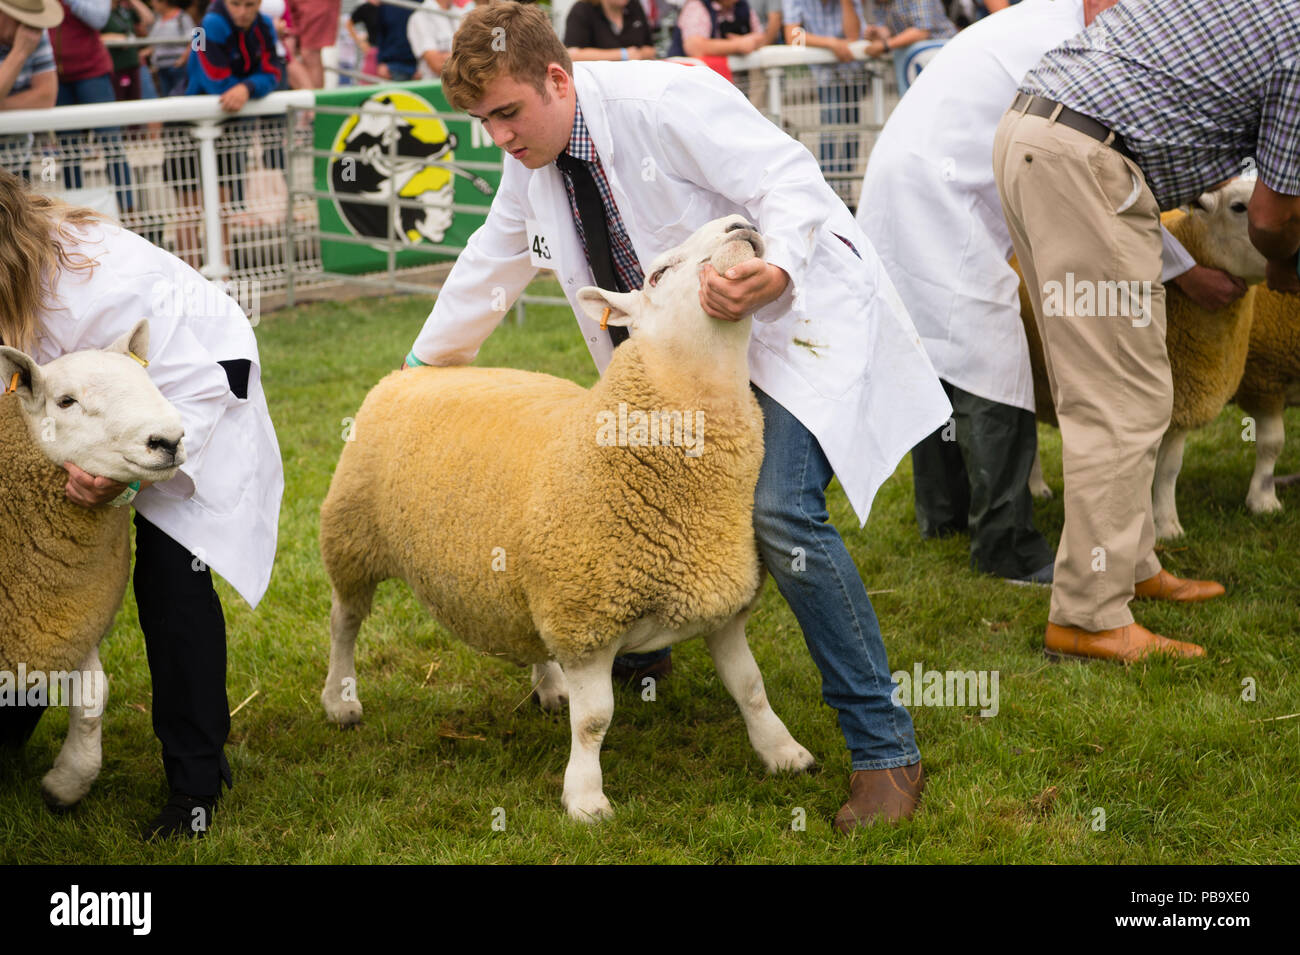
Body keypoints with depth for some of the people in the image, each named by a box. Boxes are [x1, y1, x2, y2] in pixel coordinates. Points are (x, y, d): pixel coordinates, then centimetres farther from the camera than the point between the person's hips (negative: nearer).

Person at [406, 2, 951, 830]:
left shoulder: (665, 101, -22)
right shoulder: (532, 166, 3)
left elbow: (790, 181, -23)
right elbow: (492, 266, 19)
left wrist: (773, 272, -43)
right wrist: (423, 365, 26)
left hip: (800, 319, -9)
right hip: (691, 350, 9)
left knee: (781, 514, -25)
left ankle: (885, 751, -17)